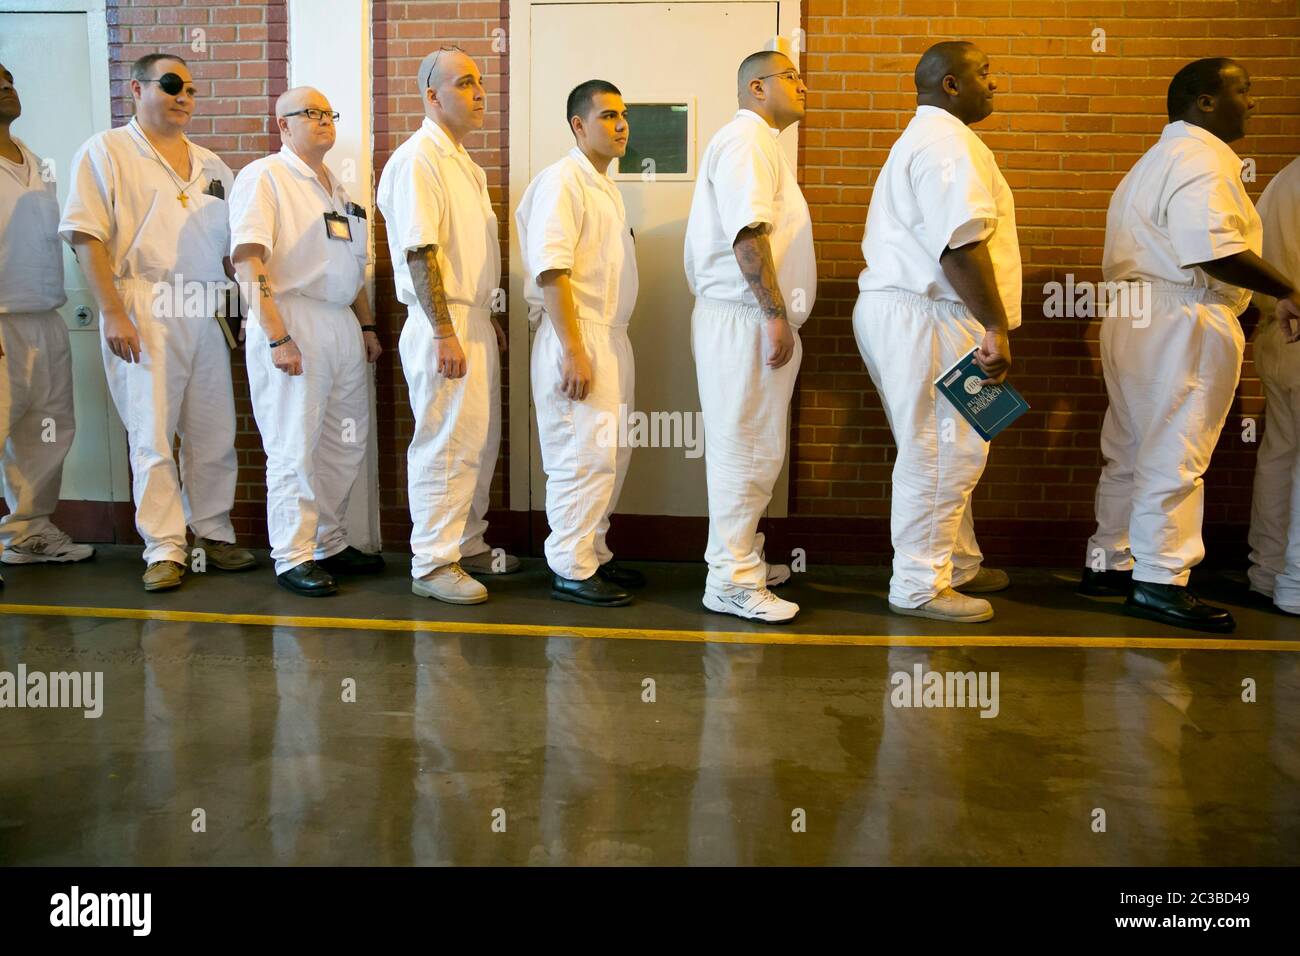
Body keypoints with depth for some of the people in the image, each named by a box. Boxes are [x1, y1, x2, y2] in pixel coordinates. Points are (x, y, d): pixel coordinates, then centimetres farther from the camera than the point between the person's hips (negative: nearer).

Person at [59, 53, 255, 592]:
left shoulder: (210, 165, 19)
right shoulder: (105, 153, 2)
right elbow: (85, 237, -7)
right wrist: (114, 313, -15)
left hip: (207, 314, 5)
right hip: (145, 311, -5)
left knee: (214, 435, 6)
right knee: (151, 435, -4)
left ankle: (213, 536, 18)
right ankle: (164, 549, 4)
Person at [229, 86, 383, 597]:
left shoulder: (336, 188, 20)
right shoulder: (264, 177, -5)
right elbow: (249, 262, -14)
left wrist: (367, 326, 18)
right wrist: (277, 337, -21)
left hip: (343, 323, 8)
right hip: (293, 322, -8)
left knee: (346, 442, 11)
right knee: (294, 447, -4)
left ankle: (329, 543, 24)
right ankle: (293, 558, 6)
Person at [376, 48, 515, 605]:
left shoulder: (462, 161, 18)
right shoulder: (418, 159, -12)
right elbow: (419, 252, -20)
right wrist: (446, 333, -23)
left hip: (474, 321, 10)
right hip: (443, 325, -9)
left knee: (480, 440, 14)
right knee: (444, 444, -4)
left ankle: (467, 545, 27)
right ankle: (432, 565, 6)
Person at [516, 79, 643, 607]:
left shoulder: (605, 185, 19)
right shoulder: (561, 181, -11)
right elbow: (551, 270, -20)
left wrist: (610, 341, 17)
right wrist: (573, 351, -24)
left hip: (611, 336, 10)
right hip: (577, 336, -9)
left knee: (610, 453, 13)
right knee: (583, 455, -7)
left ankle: (594, 555, 24)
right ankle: (571, 570, 4)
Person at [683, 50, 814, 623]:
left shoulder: (760, 143, 23)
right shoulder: (745, 140, -10)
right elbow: (748, 232, -21)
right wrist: (774, 314, -23)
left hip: (754, 319, 11)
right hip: (743, 318, -11)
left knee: (754, 451, 15)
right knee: (745, 451, -7)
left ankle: (742, 559, 26)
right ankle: (731, 582, -1)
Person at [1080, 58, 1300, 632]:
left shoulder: (1160, 159, 22)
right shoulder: (1200, 157, -11)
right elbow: (1213, 250, -24)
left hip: (1135, 319, 10)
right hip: (1182, 323, -10)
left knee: (1130, 450, 14)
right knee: (1174, 455, -5)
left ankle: (1108, 563, 21)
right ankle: (1159, 582, 1)